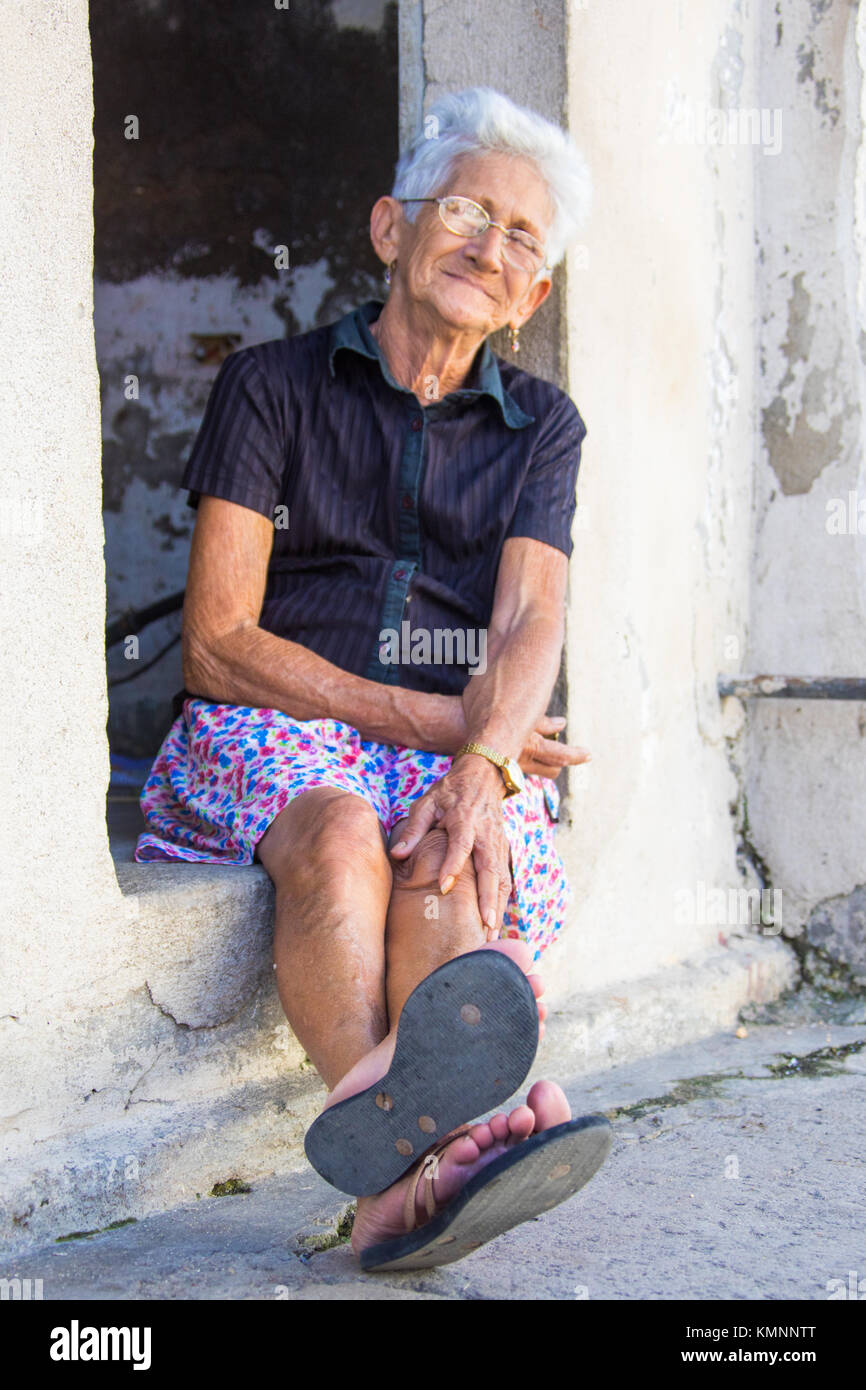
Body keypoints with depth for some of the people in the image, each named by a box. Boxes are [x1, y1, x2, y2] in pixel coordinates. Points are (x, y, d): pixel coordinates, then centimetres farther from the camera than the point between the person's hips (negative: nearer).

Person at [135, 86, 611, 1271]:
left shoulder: (540, 426, 16)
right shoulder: (273, 386, 7)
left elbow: (531, 624, -1)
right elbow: (219, 641, -3)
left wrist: (484, 762, -24)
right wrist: (435, 719, -11)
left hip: (467, 746, 2)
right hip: (274, 730, -1)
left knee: (441, 870, -34)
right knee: (340, 836, -37)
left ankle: (405, 1165, -61)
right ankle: (417, 1151, -60)